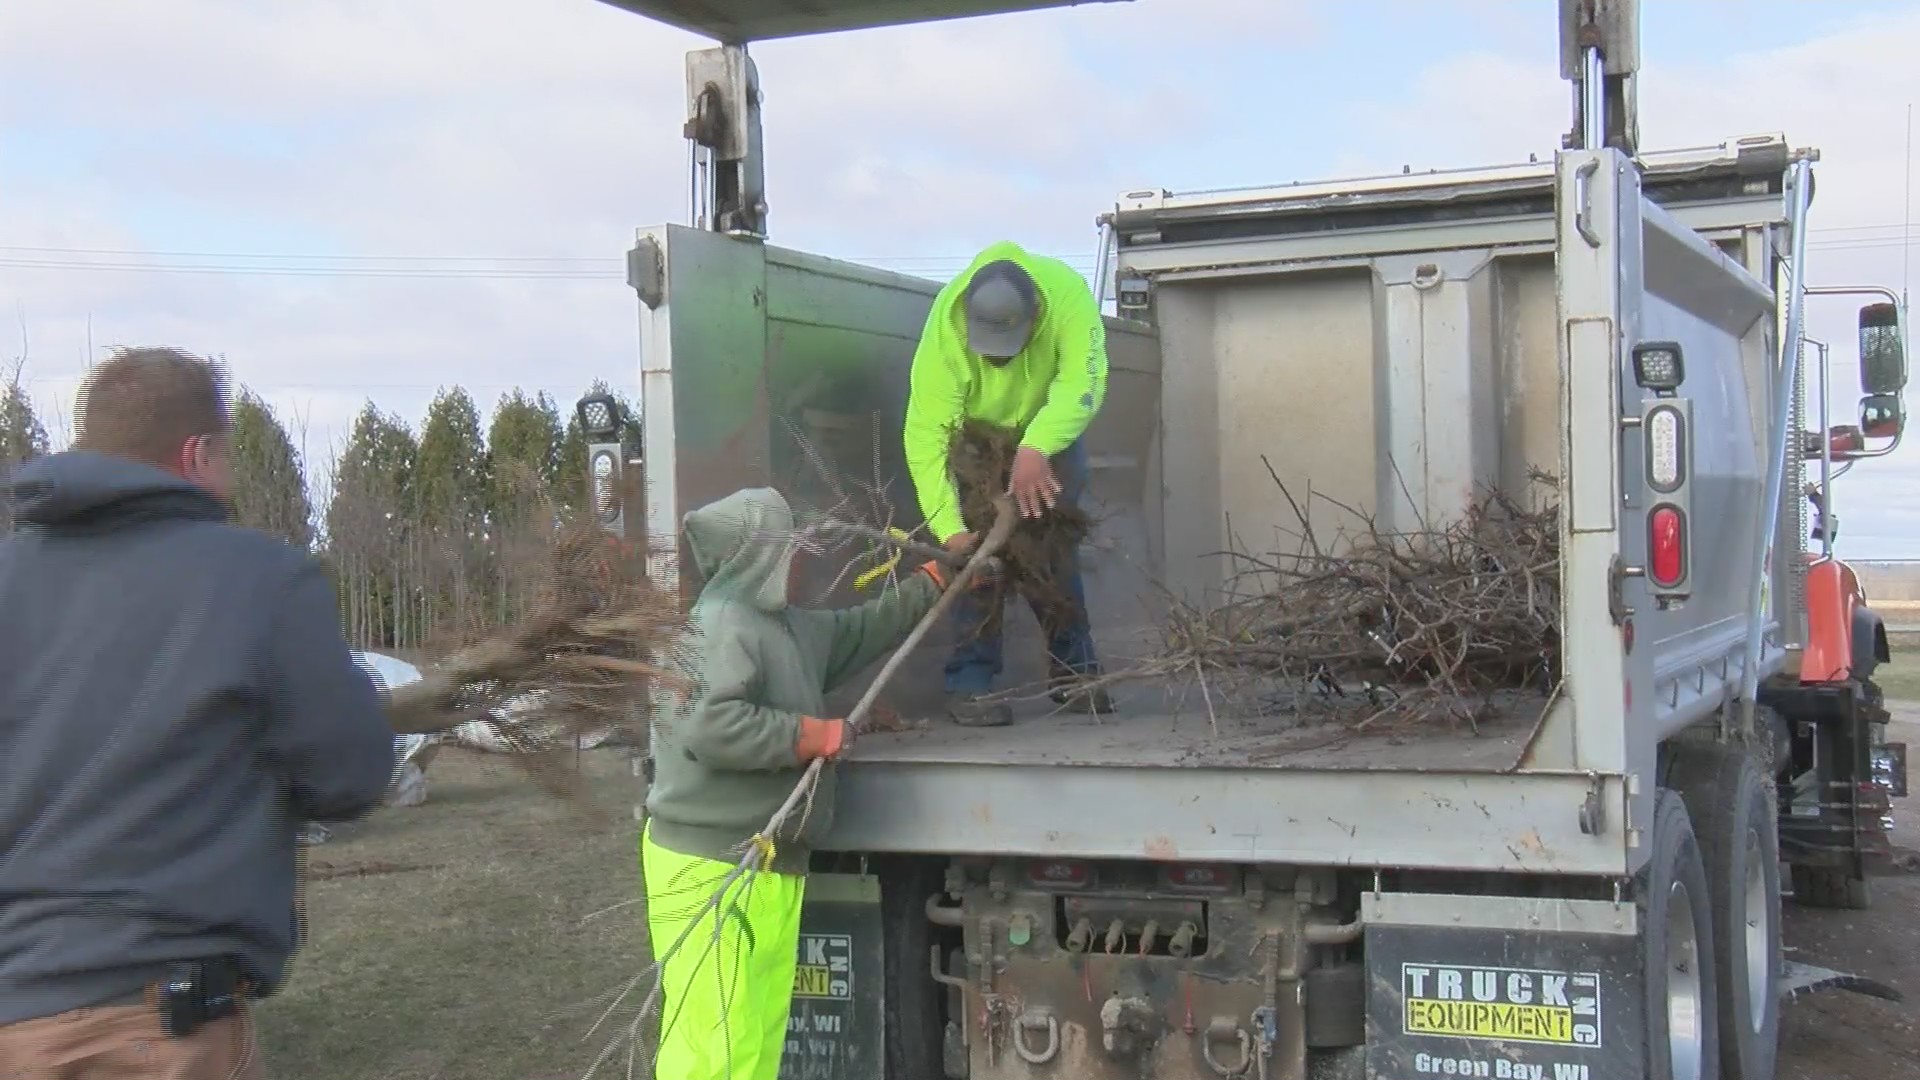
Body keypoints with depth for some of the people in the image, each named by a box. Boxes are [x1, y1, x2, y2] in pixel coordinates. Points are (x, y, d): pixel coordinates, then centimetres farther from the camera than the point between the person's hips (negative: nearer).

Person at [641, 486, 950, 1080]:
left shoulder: (790, 627, 17)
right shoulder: (721, 626, -14)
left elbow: (864, 629, 32)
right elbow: (712, 725, -28)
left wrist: (937, 579, 34)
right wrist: (811, 736, -17)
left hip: (770, 865, 10)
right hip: (712, 869, -10)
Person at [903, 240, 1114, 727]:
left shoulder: (1068, 294, -36)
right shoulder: (946, 324, -38)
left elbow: (1083, 385, -41)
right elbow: (927, 433, -38)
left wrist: (1035, 449, -56)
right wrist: (949, 528, -45)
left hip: (1053, 429, 1)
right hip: (976, 436, -1)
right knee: (975, 545, -11)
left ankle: (1074, 668, 11)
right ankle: (971, 678, -5)